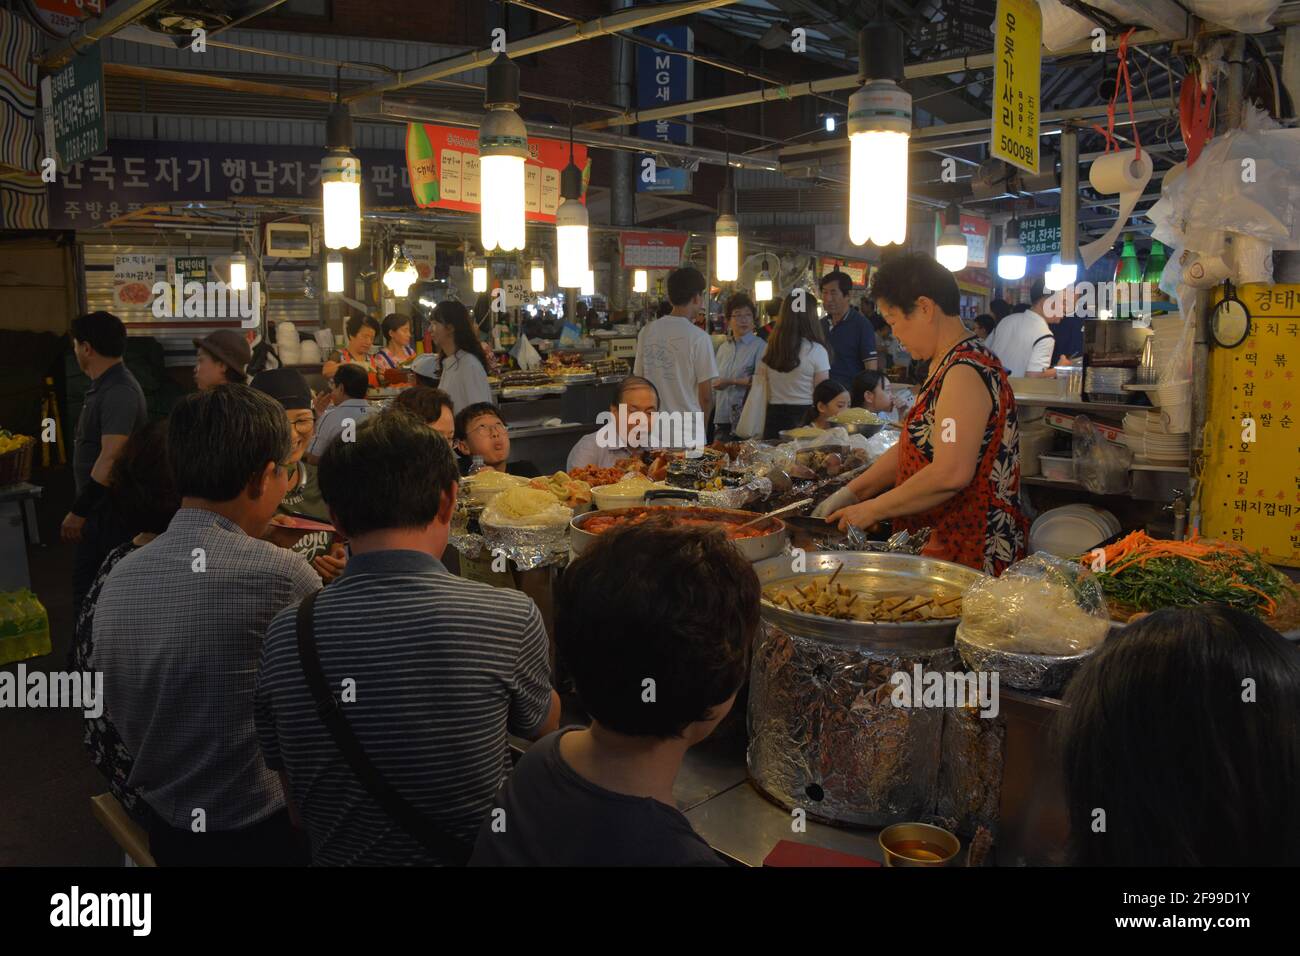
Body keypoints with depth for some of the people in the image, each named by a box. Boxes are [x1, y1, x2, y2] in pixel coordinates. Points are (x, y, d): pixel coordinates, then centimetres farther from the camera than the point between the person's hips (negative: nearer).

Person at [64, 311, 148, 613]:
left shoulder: (118, 392, -20)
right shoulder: (104, 386, 12)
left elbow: (111, 458, -27)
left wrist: (78, 511, -24)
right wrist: (83, 508, 21)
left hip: (113, 512, -10)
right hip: (99, 509, 10)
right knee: (85, 585, 16)